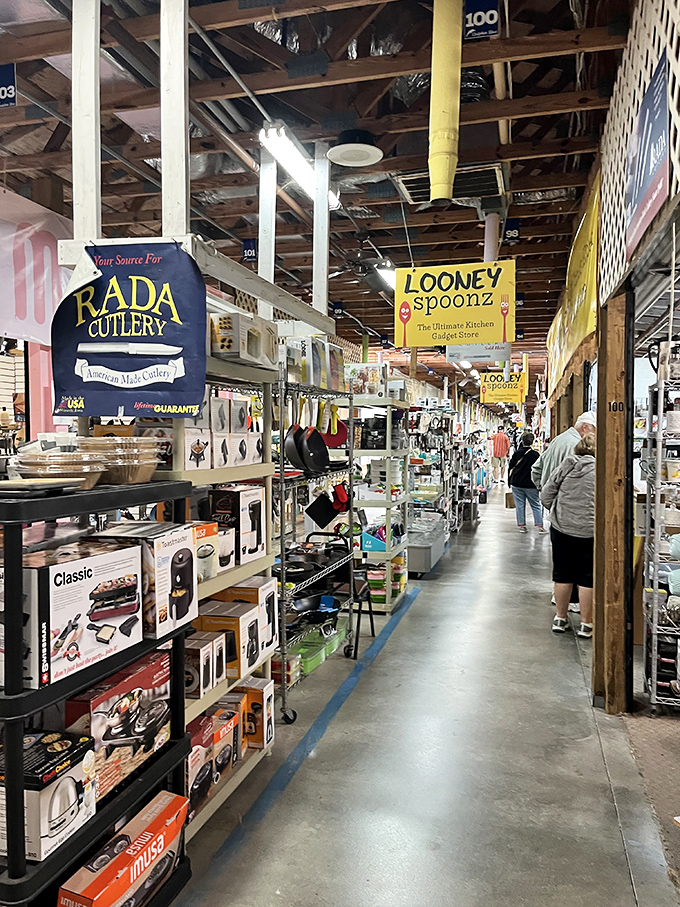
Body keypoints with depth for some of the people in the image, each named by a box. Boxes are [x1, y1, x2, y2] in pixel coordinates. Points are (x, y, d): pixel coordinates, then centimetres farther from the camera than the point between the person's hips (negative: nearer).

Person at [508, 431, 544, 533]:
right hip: (531, 485, -2)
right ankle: (539, 525, 3)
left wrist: (510, 483, 16)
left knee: (520, 505, 7)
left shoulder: (516, 453, 0)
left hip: (516, 484, 2)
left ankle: (521, 525, 9)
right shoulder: (535, 454, -6)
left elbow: (510, 468, 6)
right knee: (536, 505, 7)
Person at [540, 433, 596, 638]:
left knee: (562, 575, 14)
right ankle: (586, 623, 17)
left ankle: (560, 618, 25)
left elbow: (546, 495, 4)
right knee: (587, 577, 8)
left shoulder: (566, 465, 1)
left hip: (561, 528, 3)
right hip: (589, 531, -2)